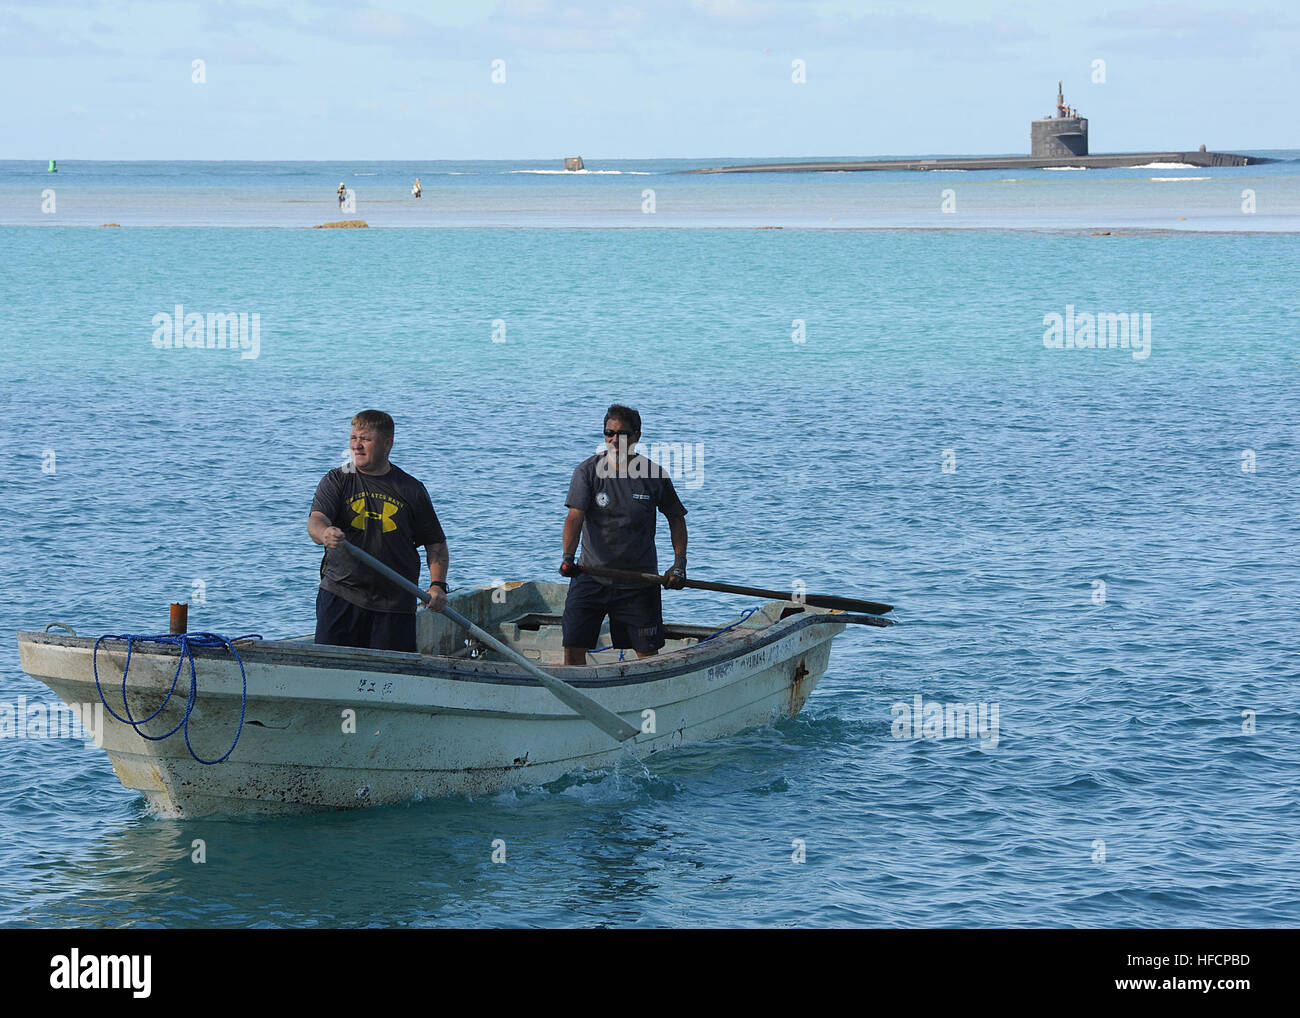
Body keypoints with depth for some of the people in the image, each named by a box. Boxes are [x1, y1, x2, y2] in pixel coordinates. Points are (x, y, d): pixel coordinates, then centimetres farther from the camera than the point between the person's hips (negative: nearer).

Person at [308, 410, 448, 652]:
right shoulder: (336, 481, 4)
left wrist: (438, 585, -4)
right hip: (340, 596, -1)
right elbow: (316, 520, -12)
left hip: (395, 604, 1)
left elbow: (436, 543, 11)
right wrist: (324, 534, -37)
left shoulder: (411, 489, 7)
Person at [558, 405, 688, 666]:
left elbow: (676, 518, 10)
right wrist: (568, 557, -31)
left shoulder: (655, 475, -2)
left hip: (640, 580, 0)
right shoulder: (588, 470, -6)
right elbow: (575, 516, -16)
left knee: (648, 654, 3)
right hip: (592, 575, 0)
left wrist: (680, 562, 0)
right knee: (573, 648, -4)